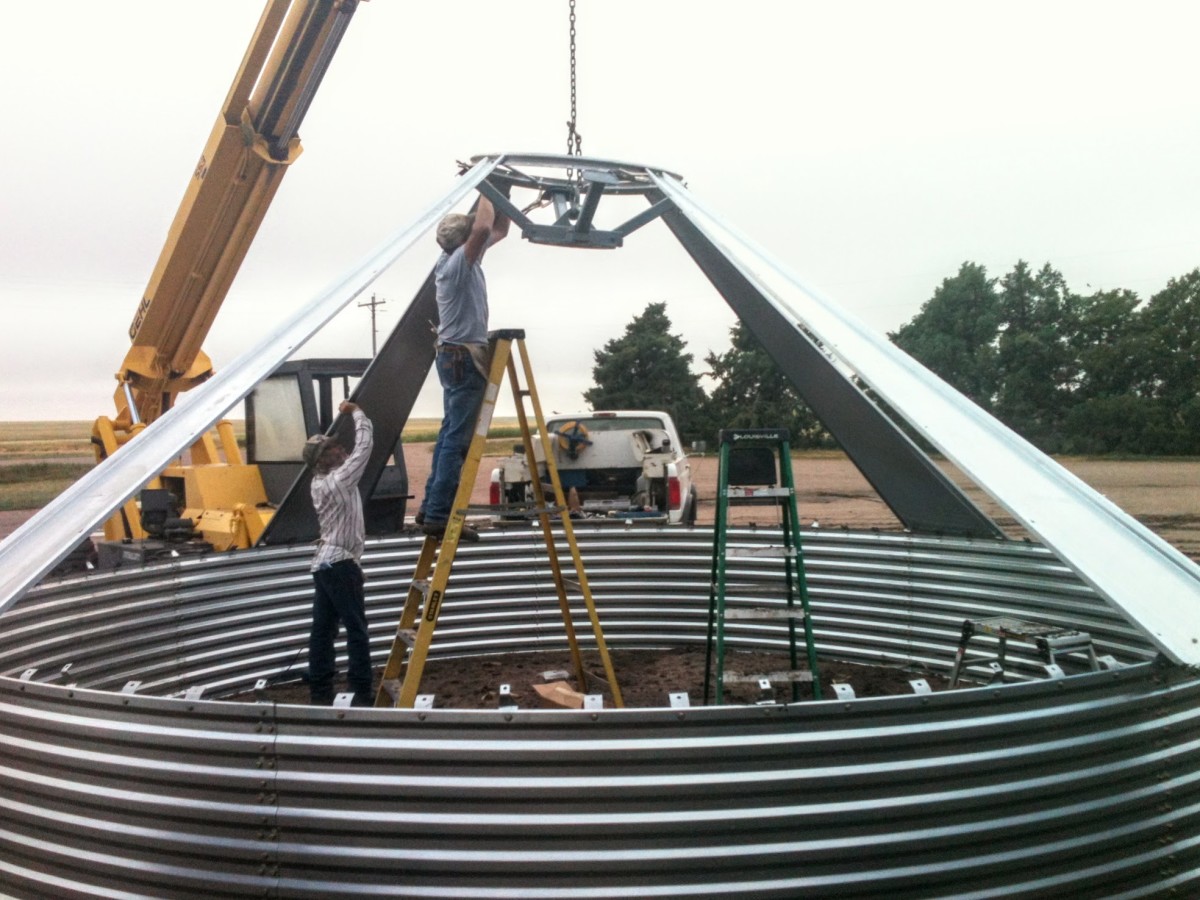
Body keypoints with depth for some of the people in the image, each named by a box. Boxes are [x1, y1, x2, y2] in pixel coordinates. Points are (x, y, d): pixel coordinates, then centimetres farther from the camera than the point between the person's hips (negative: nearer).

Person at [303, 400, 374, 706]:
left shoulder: (319, 483, 11)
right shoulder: (339, 478, -13)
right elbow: (364, 444, -10)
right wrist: (356, 411, 1)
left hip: (324, 562, 9)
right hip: (340, 563, -9)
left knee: (323, 629, 8)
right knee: (356, 629, -5)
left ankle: (320, 692, 11)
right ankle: (362, 694, -4)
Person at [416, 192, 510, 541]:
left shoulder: (466, 261, 13)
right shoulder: (457, 263, -14)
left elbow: (498, 230, 23)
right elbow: (483, 228, -29)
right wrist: (486, 193, -14)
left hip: (458, 357, 10)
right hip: (463, 358, -10)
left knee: (451, 433, 12)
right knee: (457, 439, -11)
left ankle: (431, 507, 15)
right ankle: (439, 514, -12)